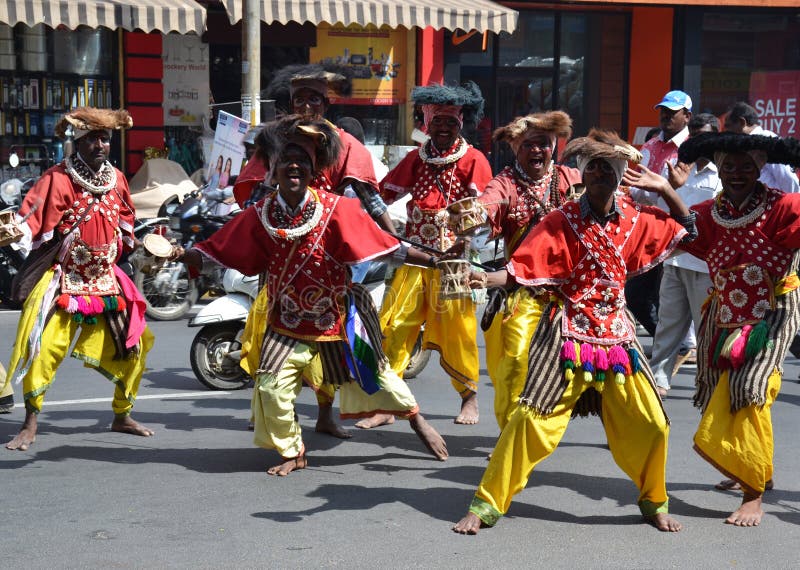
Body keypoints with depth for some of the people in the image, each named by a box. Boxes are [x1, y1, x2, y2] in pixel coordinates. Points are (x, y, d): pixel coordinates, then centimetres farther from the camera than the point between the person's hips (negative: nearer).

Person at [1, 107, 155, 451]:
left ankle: (122, 416, 28)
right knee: (42, 348, -17)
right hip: (65, 282, -6)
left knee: (133, 347, 8)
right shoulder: (58, 179, -13)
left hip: (107, 282, 6)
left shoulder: (116, 179, 5)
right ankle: (30, 426, -3)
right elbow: (32, 222, -21)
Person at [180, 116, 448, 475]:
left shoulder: (335, 209, -17)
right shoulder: (259, 217, -9)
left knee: (372, 373, 10)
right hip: (289, 321, 2)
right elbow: (215, 253, -6)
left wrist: (434, 260, -20)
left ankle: (417, 420, 35)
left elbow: (382, 245, -16)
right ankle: (292, 452, 18)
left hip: (338, 313, -2)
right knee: (271, 387, -6)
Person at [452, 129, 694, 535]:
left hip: (616, 334, 4)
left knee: (651, 425, 5)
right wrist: (486, 279, -34)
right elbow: (520, 271, -14)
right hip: (568, 333, -4)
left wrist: (666, 189, 5)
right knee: (531, 418, -11)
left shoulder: (635, 218, 3)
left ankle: (654, 502, 29)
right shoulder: (562, 222, -9)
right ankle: (486, 505, -1)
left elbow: (685, 229, 20)